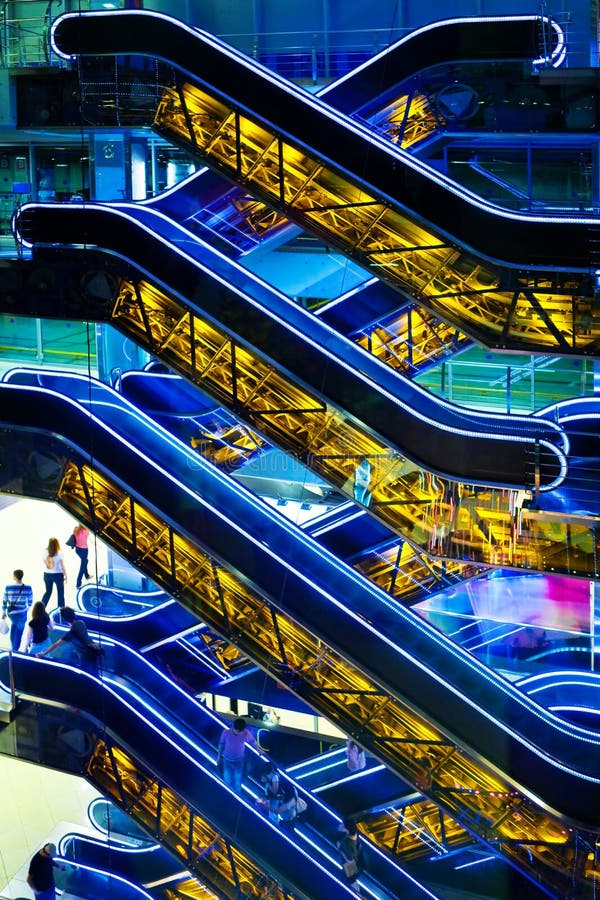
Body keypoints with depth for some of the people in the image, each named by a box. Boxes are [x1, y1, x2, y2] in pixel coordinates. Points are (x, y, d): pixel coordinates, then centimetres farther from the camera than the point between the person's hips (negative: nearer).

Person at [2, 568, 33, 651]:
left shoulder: (8, 587, -13)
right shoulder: (28, 588, -13)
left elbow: (4, 601, -3)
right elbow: (30, 600, 4)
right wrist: (28, 607, 26)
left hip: (10, 612, 3)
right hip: (21, 613, -3)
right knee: (18, 633, 10)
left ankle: (14, 648, 36)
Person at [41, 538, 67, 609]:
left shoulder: (45, 552, -8)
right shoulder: (59, 554, -16)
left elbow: (45, 563, 4)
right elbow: (62, 566, -11)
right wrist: (65, 575, -1)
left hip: (47, 574, 3)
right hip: (58, 575, -3)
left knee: (48, 591, 19)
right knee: (60, 592, 11)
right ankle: (61, 608, 14)